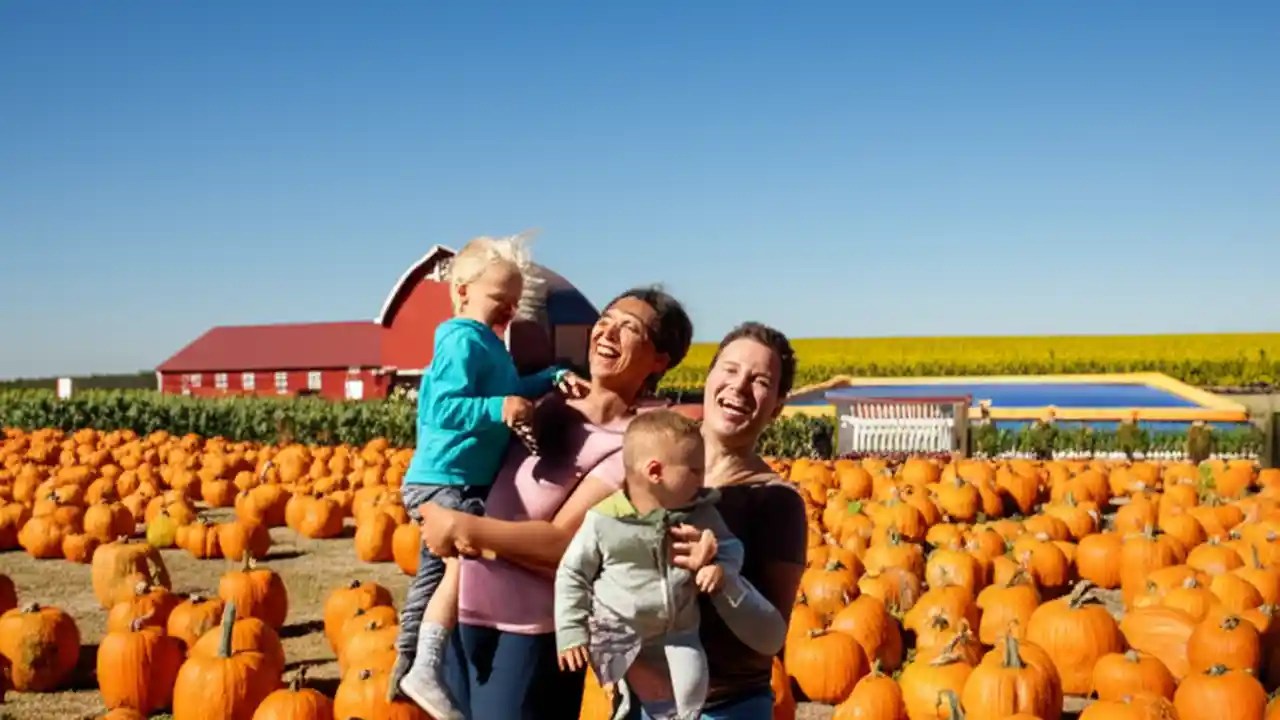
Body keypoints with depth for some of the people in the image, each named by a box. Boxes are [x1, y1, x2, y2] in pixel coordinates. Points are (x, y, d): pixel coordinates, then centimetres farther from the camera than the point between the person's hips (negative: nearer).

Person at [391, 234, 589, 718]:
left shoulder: (488, 345, 13)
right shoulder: (463, 341, -17)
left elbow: (513, 389, 19)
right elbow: (442, 407, -26)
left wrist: (553, 378, 4)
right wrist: (499, 409, -35)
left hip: (455, 483, 11)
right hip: (443, 482, -11)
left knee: (434, 573, 17)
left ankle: (406, 666, 30)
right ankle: (427, 671, -15)